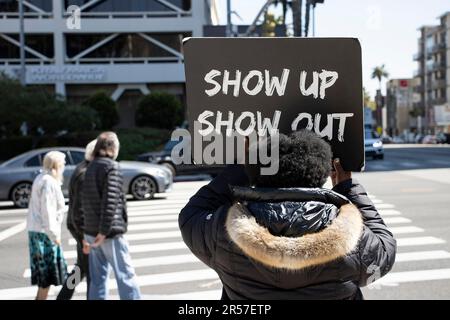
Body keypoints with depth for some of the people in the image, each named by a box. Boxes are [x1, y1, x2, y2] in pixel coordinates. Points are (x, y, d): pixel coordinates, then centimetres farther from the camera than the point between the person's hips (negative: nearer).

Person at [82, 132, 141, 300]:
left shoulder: (90, 168, 13)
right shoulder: (111, 167, -10)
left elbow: (85, 200, 16)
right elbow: (110, 200, -20)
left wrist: (91, 229, 18)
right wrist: (104, 231, -19)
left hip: (91, 231, 7)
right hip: (111, 232, -7)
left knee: (98, 277, 10)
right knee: (125, 275, 0)